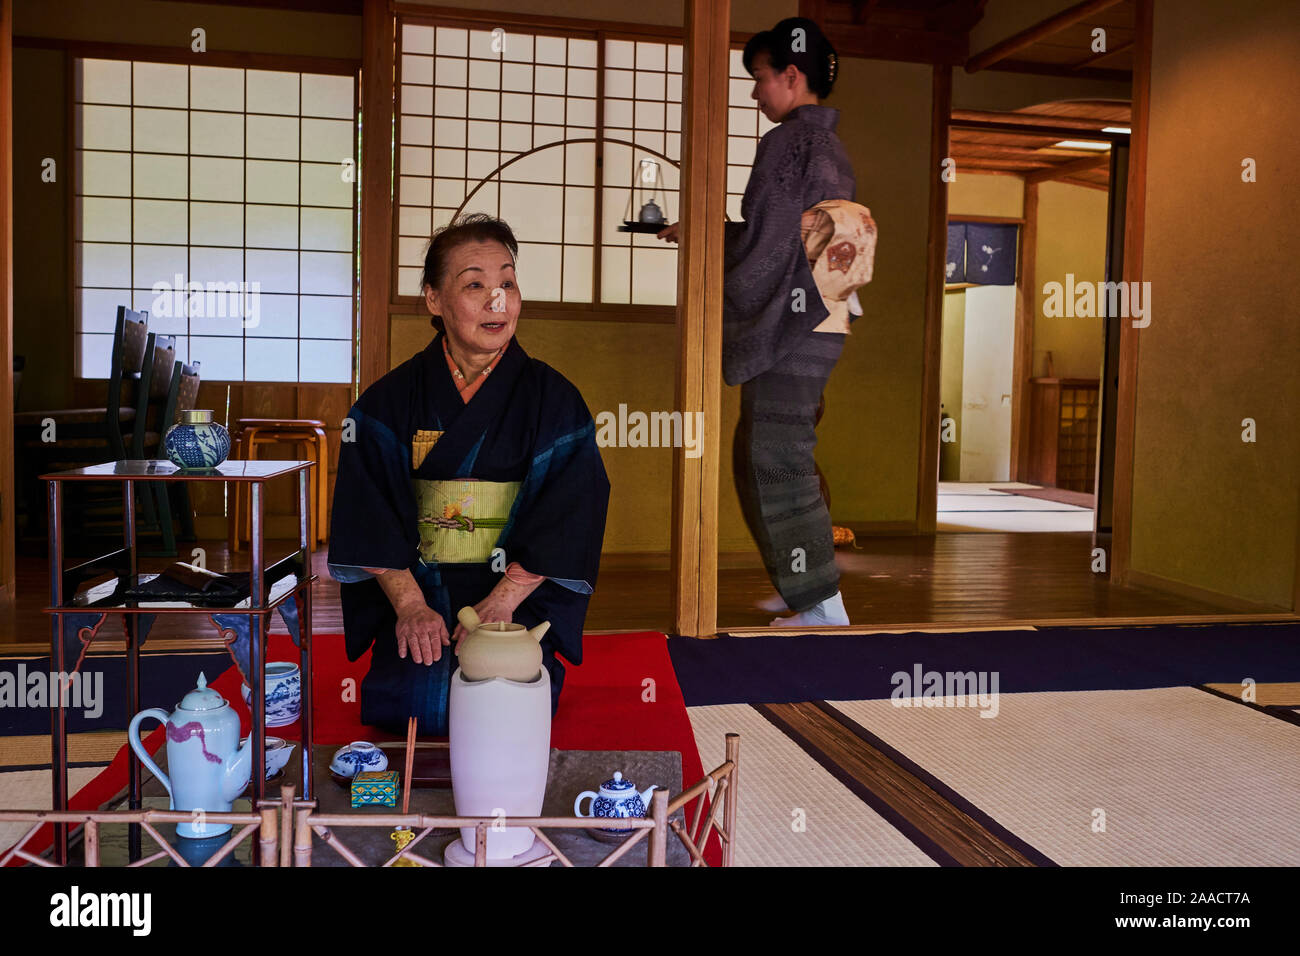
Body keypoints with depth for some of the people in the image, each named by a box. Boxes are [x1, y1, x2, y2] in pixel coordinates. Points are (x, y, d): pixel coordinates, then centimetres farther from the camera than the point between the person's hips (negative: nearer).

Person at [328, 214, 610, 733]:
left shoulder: (554, 400, 1)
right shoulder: (390, 401, 4)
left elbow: (565, 519, -5)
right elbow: (370, 515, -1)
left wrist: (501, 602, -16)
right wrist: (409, 603, -15)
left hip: (521, 597, 0)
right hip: (416, 592, 1)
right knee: (417, 694, -24)